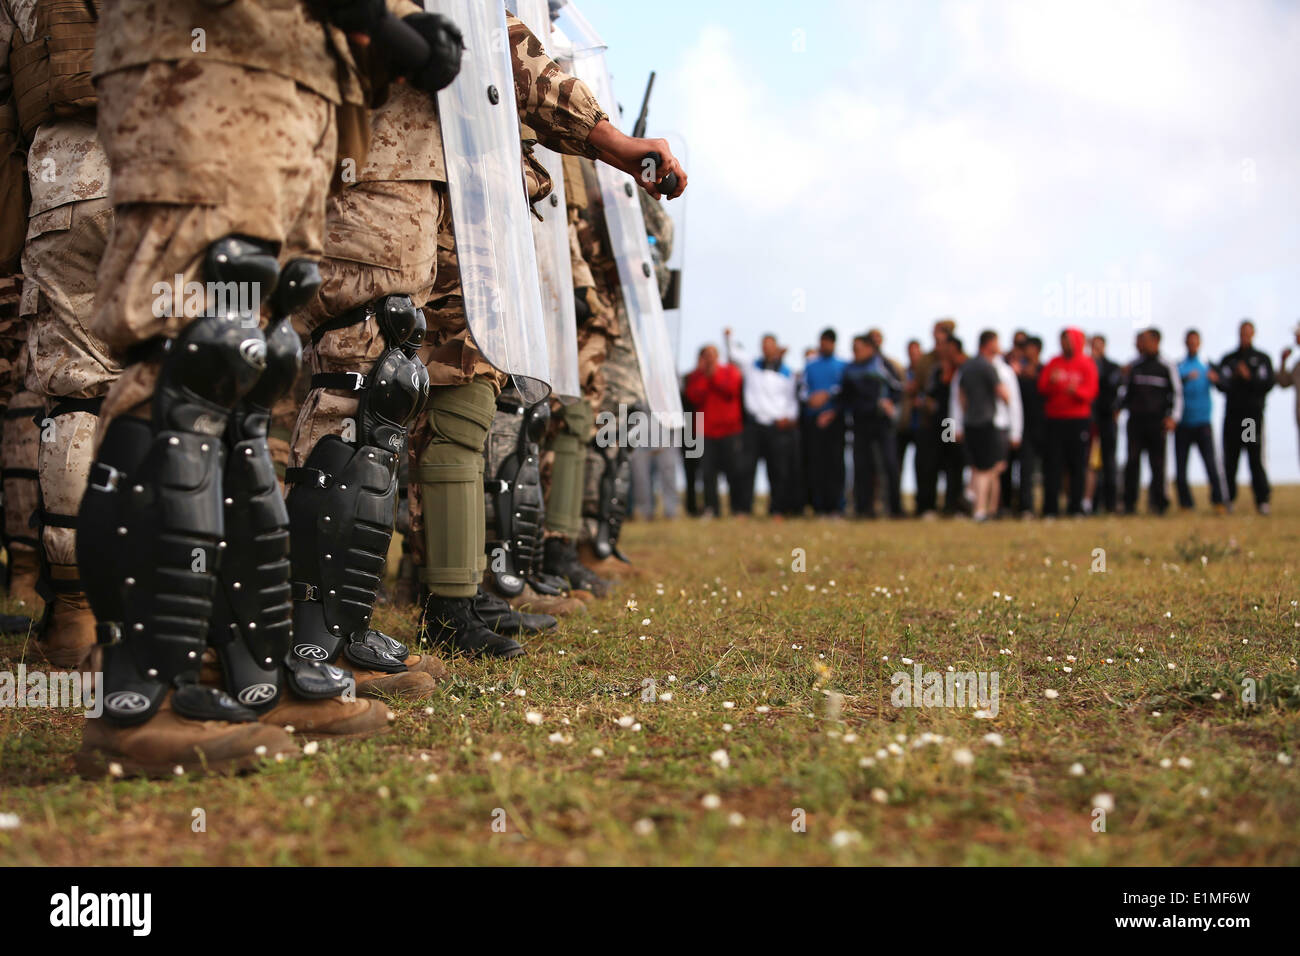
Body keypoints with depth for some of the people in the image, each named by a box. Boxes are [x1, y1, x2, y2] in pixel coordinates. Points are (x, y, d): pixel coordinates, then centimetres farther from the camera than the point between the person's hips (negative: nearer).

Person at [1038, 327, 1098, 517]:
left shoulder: (1087, 364, 3)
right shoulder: (1053, 363, 9)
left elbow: (1091, 392, -6)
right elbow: (1042, 387, 2)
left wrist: (1075, 390, -25)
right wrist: (1051, 382, -19)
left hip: (1079, 419, -1)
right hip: (1055, 419, 2)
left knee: (1077, 464, 1)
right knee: (1052, 464, -2)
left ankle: (1076, 506, 7)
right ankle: (1050, 507, 0)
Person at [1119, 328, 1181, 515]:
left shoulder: (1167, 367, 4)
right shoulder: (1135, 366, 13)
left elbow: (1177, 394, 3)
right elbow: (1126, 392, 22)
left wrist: (1173, 417, -7)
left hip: (1157, 422, -2)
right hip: (1135, 421, 2)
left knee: (1157, 463, -2)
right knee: (1132, 461, -3)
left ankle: (1157, 502, 5)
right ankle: (1129, 503, -1)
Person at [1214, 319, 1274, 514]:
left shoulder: (1262, 359, 9)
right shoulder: (1228, 359, 15)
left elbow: (1268, 384, -2)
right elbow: (1223, 385, 6)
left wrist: (1249, 377, -14)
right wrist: (1217, 379, -15)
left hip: (1254, 415, -2)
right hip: (1232, 415, 2)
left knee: (1256, 458, -6)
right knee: (1230, 459, 2)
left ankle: (1262, 500, -3)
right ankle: (1229, 499, 9)